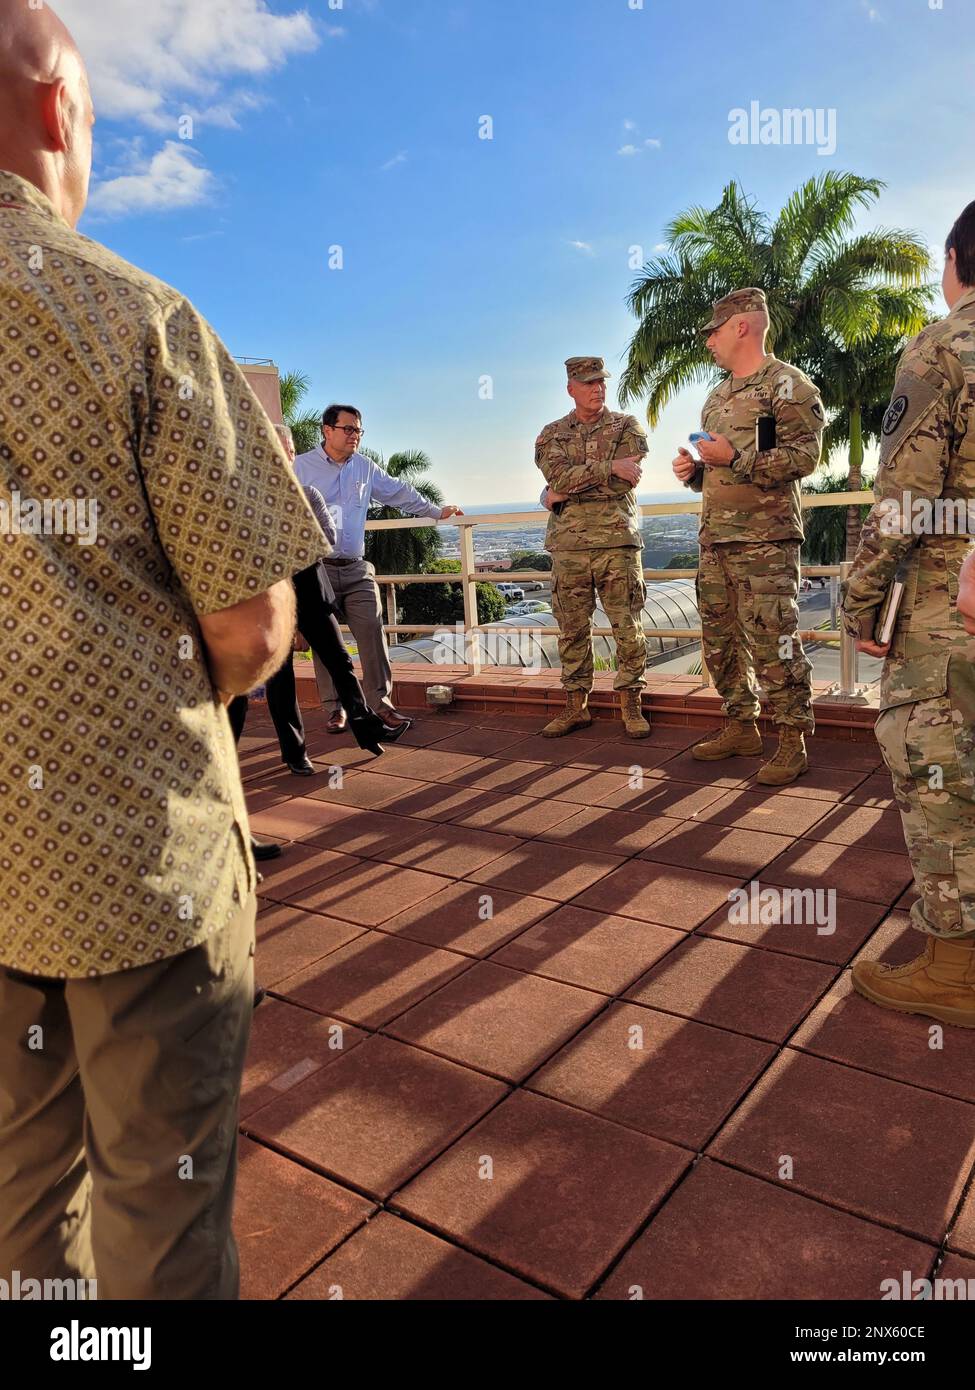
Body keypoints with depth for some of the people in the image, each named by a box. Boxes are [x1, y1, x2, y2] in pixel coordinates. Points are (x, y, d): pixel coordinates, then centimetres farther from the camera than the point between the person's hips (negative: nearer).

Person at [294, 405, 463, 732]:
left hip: (356, 569, 3)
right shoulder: (301, 467, 2)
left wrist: (436, 511, 31)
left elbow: (399, 492, 26)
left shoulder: (365, 467, 14)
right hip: (317, 569, -3)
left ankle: (380, 702, -2)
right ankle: (335, 708, 9)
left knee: (372, 631, -9)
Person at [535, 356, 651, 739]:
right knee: (572, 629, 6)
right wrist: (609, 467, -15)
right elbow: (558, 475, -7)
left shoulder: (628, 427, 8)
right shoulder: (552, 434, 13)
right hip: (568, 545, 2)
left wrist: (565, 493, -8)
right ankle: (575, 706, 15)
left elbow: (628, 480, -8)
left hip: (617, 541, -2)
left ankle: (631, 706, 8)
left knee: (628, 627, -2)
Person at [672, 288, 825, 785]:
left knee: (773, 642, -8)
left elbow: (803, 457, -15)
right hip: (714, 538, 9)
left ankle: (792, 742, 1)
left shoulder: (788, 385, -4)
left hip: (765, 539, -9)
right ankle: (740, 728, 24)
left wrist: (734, 457, -20)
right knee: (721, 640, 12)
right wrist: (694, 470, 8)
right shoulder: (718, 396, 22)